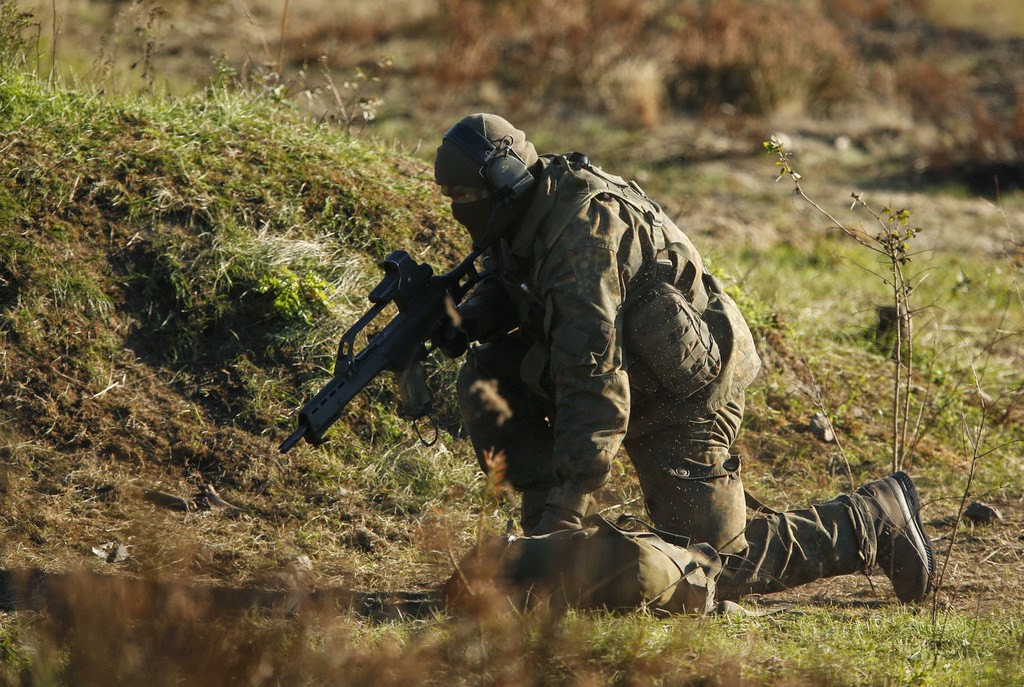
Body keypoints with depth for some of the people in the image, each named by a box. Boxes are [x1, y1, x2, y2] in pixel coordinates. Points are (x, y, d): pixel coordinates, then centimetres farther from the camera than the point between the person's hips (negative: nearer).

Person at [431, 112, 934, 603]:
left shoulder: (582, 232, -30)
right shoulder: (526, 218, 0)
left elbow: (594, 377, -34)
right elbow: (505, 287, 19)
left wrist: (568, 504, -36)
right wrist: (470, 320, -8)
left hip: (684, 389, -9)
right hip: (634, 372, 9)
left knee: (713, 565, -8)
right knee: (486, 376, -5)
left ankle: (876, 519, 7)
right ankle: (547, 529, 0)